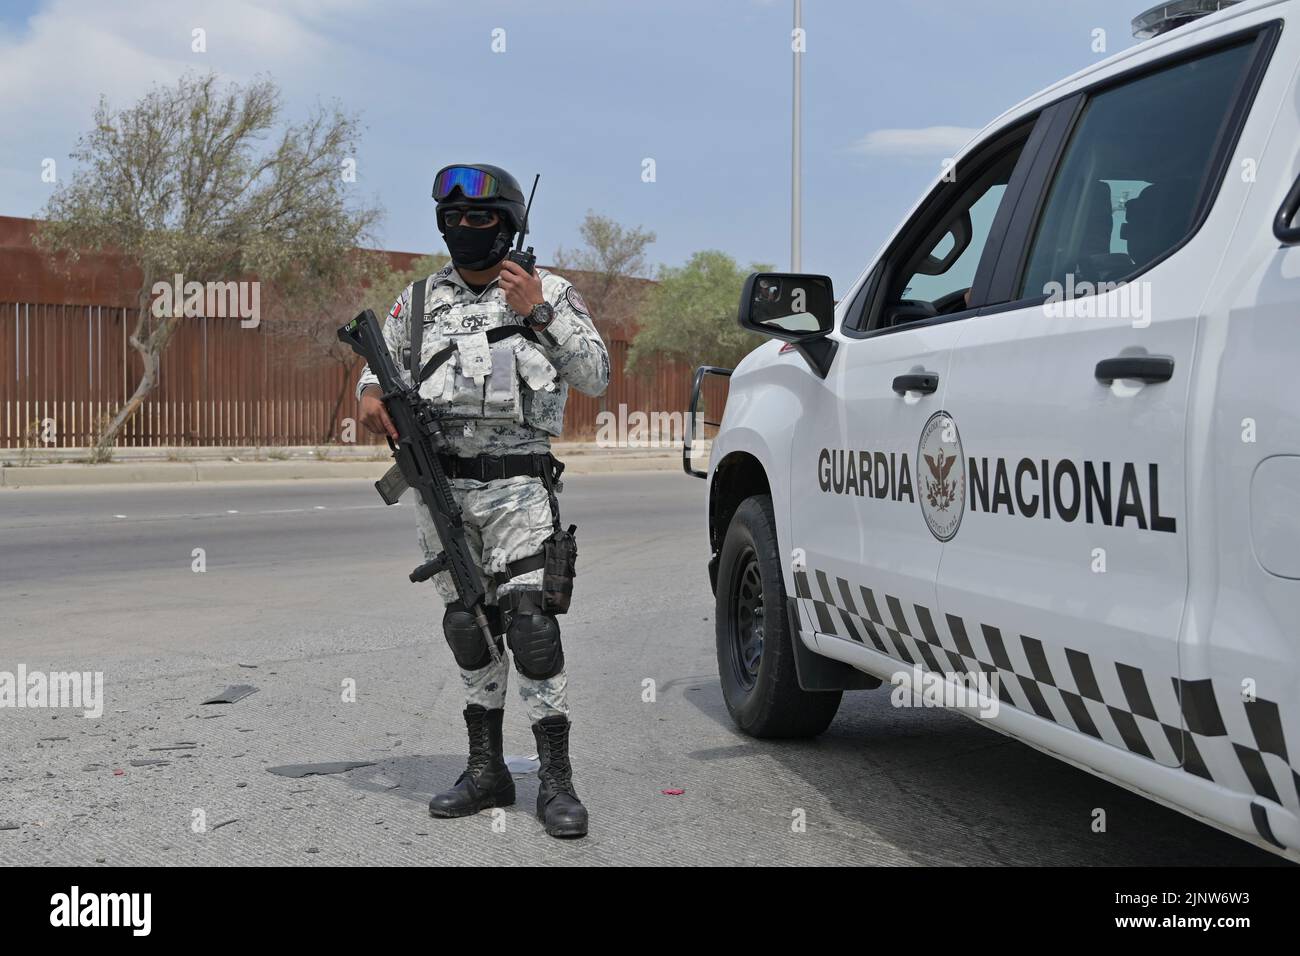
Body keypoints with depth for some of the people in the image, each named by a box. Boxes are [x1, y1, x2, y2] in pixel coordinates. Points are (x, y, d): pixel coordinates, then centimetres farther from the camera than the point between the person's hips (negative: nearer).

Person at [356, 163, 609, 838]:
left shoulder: (550, 292, 3)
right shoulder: (420, 299, 13)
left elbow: (596, 375, -4)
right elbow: (379, 364, 19)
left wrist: (537, 312, -14)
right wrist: (371, 391, -5)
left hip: (516, 486, -4)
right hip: (441, 487, 4)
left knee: (529, 619, -14)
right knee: (468, 626, 9)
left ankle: (555, 780, -8)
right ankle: (486, 770, 19)